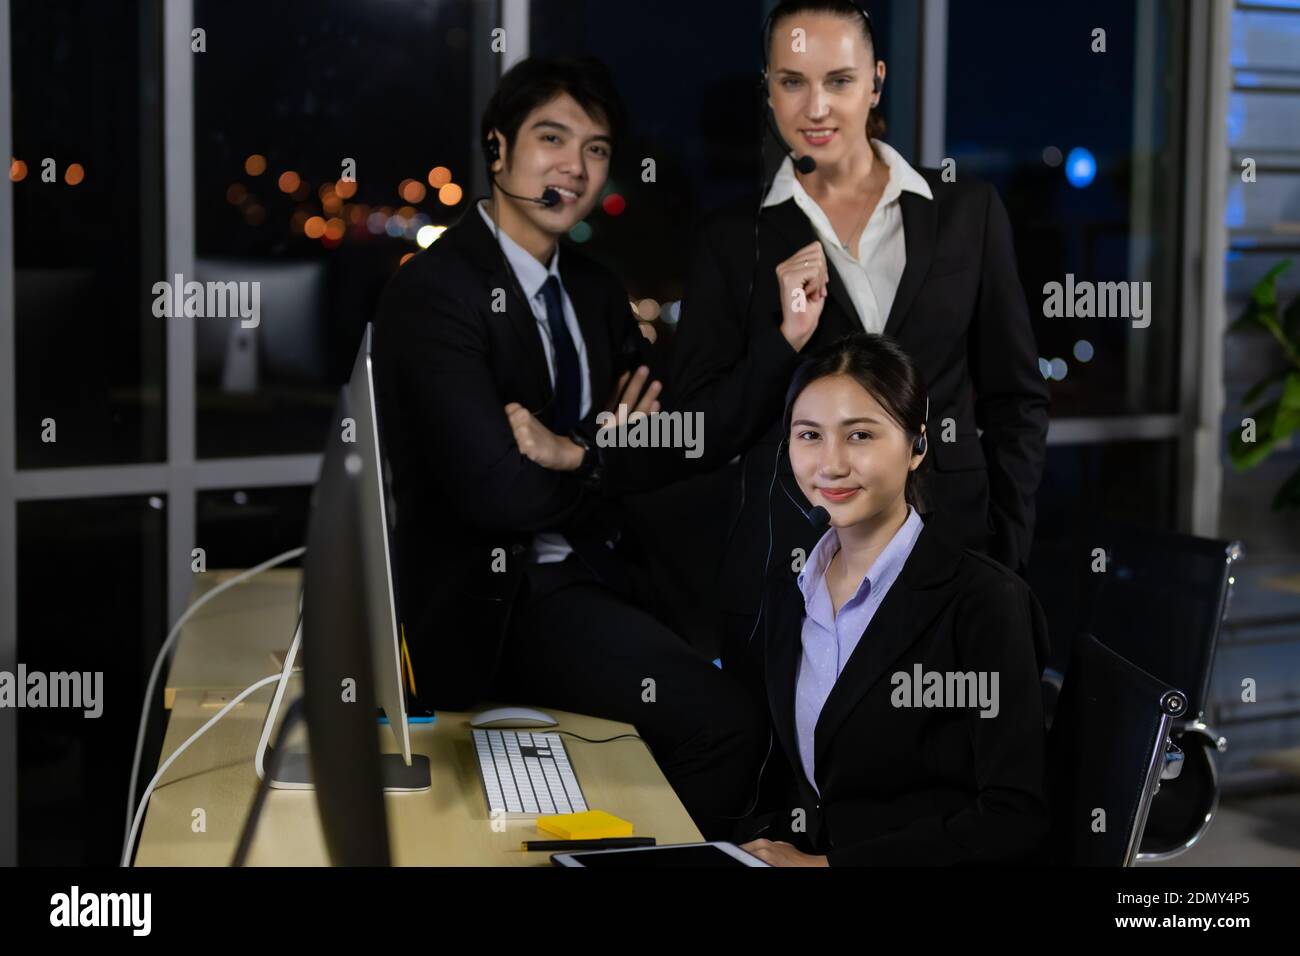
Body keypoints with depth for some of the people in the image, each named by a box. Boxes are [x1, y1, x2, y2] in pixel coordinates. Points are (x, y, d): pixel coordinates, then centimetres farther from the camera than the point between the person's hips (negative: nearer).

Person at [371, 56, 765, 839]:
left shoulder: (596, 291, 13)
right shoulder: (434, 294, -13)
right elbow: (497, 493, -20)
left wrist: (578, 451, -15)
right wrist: (609, 459, -4)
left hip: (601, 573, 8)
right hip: (499, 597, -8)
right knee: (722, 720, -23)